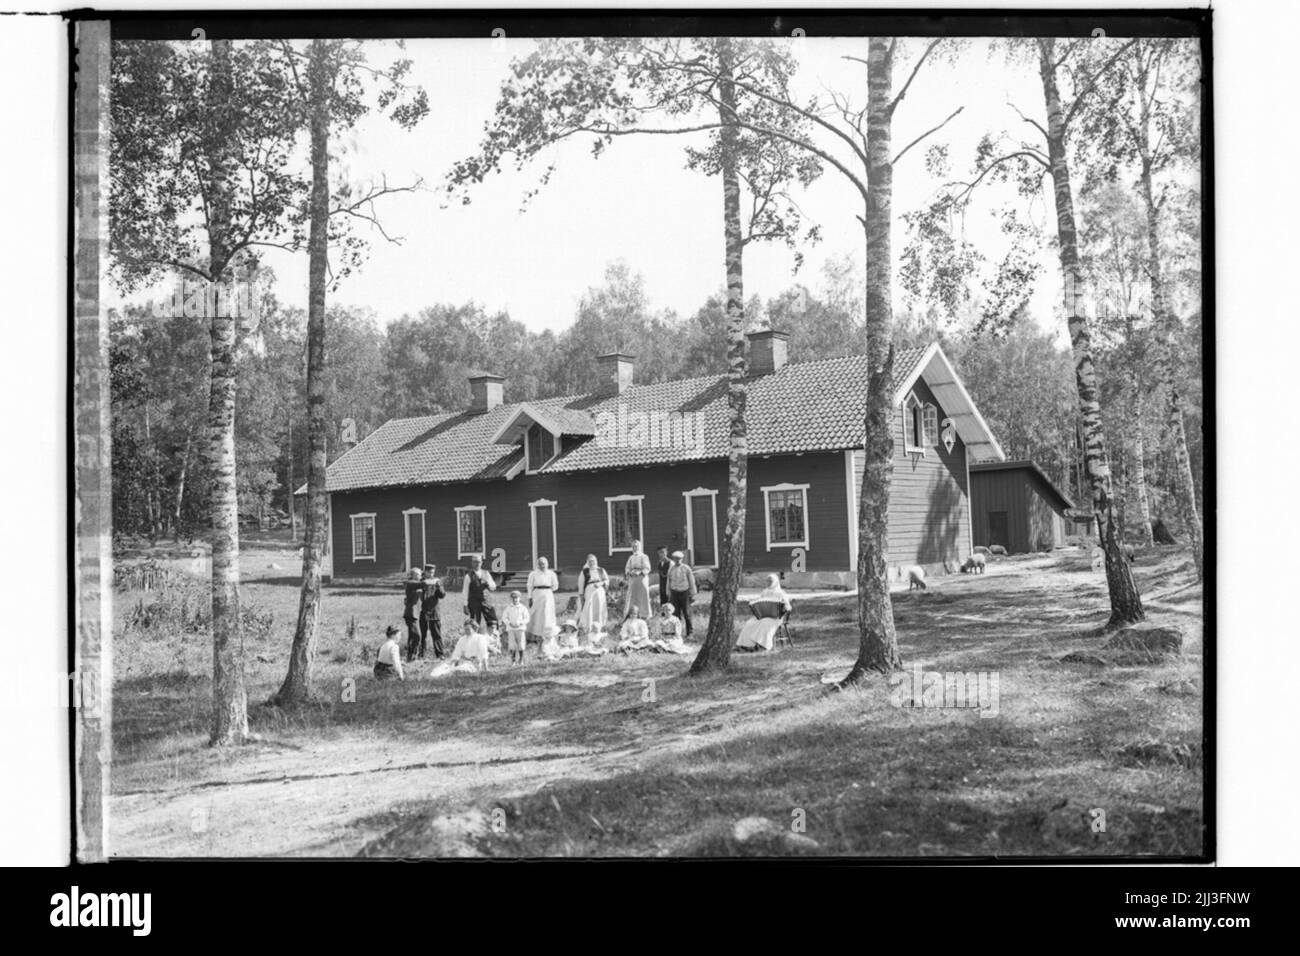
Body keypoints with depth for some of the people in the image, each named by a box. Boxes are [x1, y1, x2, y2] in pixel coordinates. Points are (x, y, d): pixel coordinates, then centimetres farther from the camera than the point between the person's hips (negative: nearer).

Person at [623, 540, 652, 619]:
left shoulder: (644, 557, -2)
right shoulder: (631, 557, 13)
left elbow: (647, 568, -8)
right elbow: (627, 568, 11)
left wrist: (639, 572, -23)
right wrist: (629, 572, -11)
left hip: (642, 579, -4)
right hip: (632, 579, 4)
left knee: (643, 597, -1)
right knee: (631, 597, 2)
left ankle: (645, 615, 9)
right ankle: (628, 615, 4)